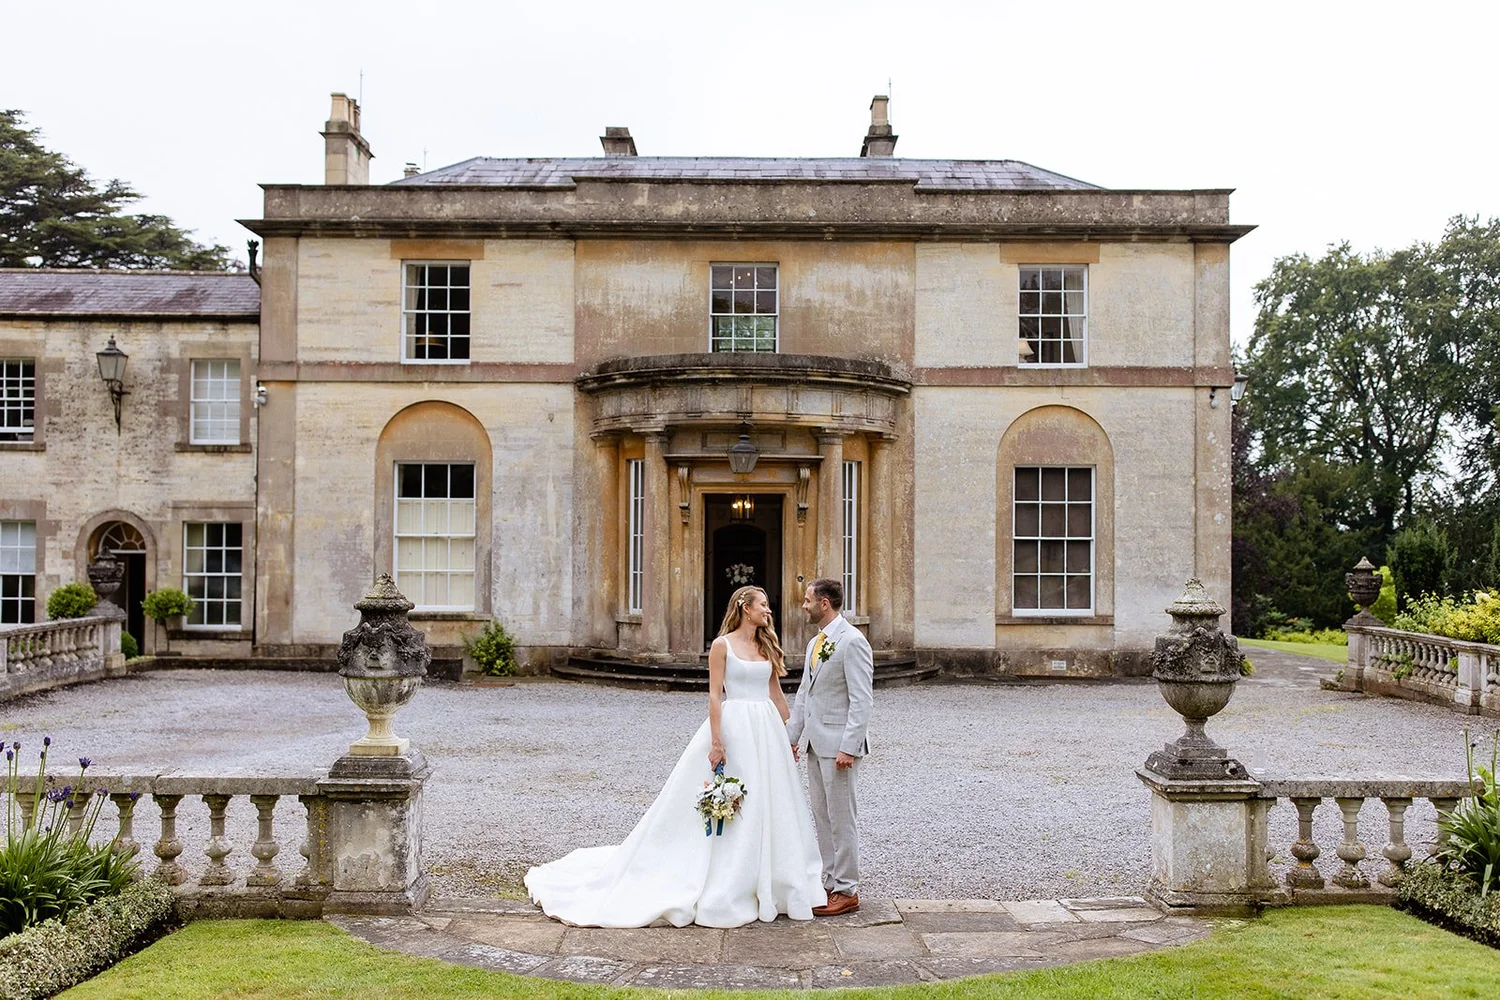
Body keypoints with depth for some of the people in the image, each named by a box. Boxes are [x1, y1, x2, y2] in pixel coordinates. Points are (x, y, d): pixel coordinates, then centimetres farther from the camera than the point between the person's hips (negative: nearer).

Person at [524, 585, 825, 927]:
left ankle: (764, 884, 20)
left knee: (766, 807, 8)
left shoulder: (767, 646, 12)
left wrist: (790, 737, 12)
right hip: (733, 729, -6)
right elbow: (715, 695, -8)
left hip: (766, 732, 6)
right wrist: (716, 742, -15)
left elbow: (777, 694, 14)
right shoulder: (722, 645, -4)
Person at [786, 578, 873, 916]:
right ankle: (830, 881, 23)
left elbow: (862, 700, -18)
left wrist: (848, 747, -21)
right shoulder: (815, 643, 15)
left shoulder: (852, 641, -14)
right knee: (822, 816, 14)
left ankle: (846, 891, 8)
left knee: (842, 817, -1)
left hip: (838, 743, -9)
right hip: (815, 742, 9)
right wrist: (792, 736, 16)